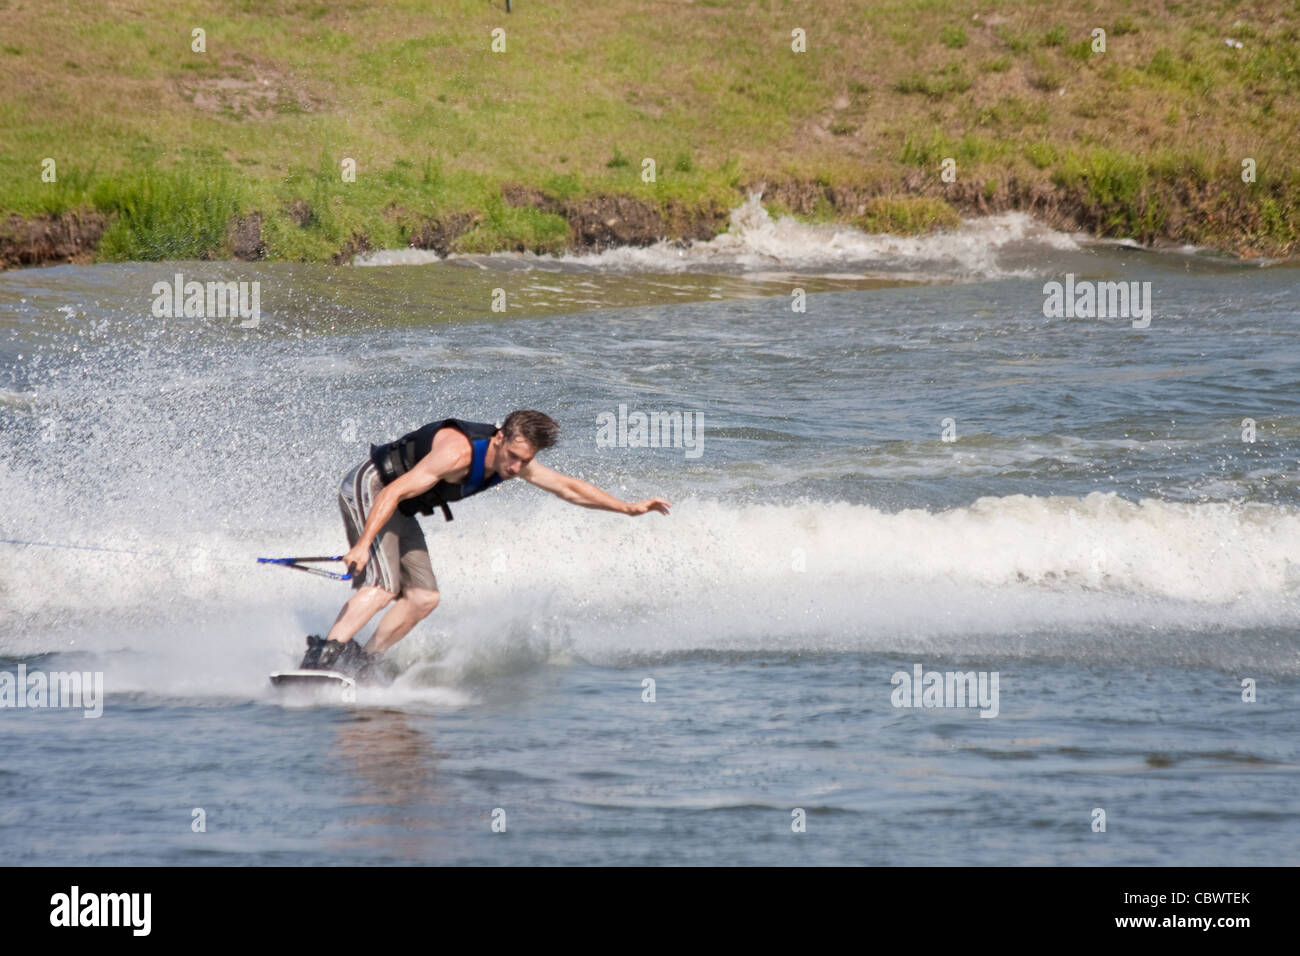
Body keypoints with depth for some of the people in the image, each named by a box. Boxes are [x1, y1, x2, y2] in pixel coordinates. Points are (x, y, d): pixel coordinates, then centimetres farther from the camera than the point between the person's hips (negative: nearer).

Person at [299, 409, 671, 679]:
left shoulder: (515, 461, -4)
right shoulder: (459, 452, -31)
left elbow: (569, 487, 8)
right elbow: (394, 492, -33)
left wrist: (629, 508, 7)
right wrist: (362, 544, -41)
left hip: (398, 513, 9)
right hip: (368, 490, -9)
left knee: (422, 598, 3)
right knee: (381, 587, -26)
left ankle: (361, 665, 1)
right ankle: (320, 658, -38)